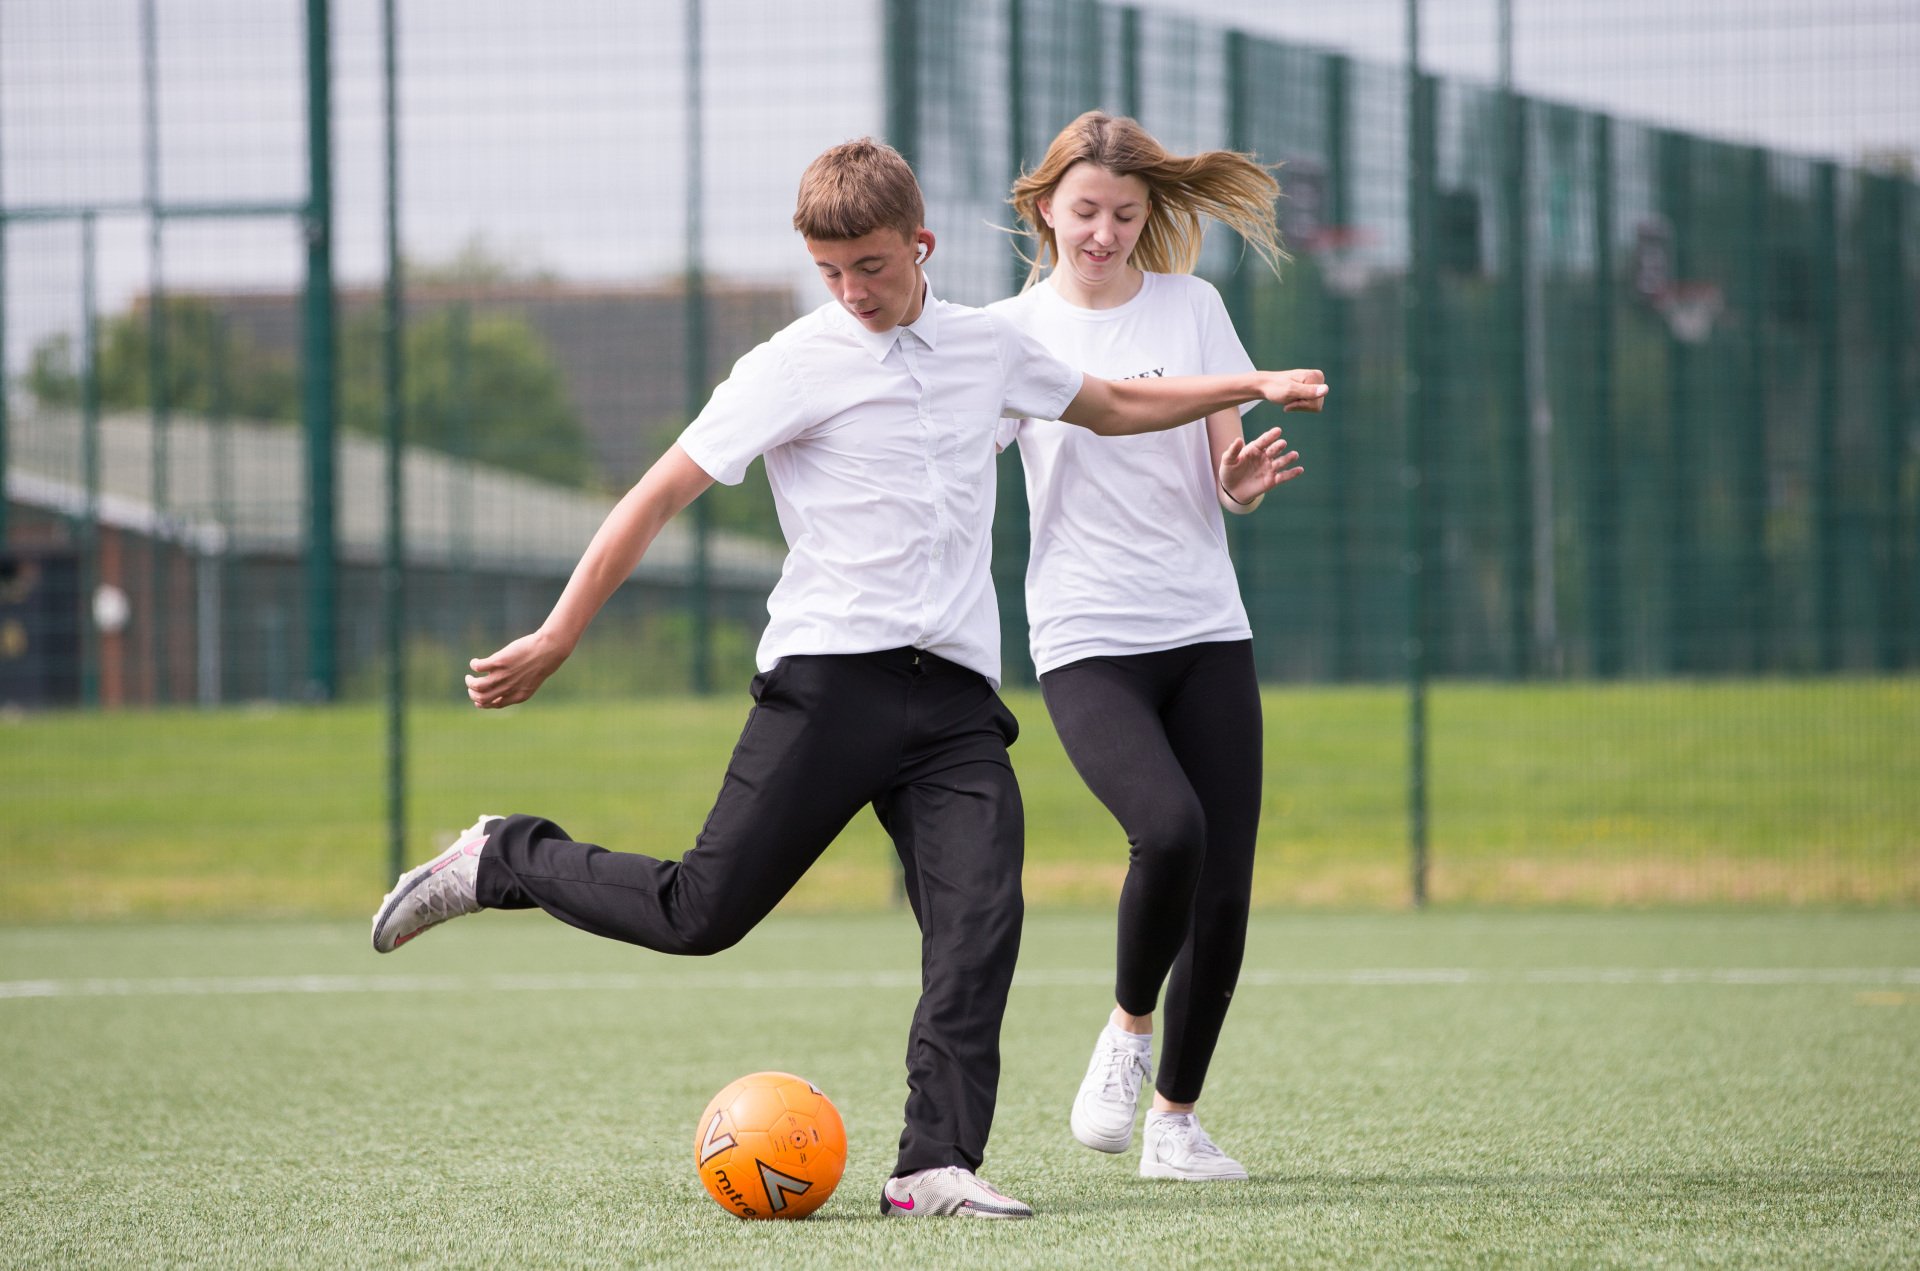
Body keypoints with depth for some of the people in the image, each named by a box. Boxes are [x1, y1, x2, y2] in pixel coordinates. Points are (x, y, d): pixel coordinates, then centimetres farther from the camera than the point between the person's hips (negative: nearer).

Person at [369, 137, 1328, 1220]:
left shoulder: (987, 347, 15)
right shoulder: (796, 367, -1)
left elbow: (1113, 407, 35)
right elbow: (663, 493, -2)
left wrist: (1249, 386, 34)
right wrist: (556, 641, -6)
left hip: (956, 694, 4)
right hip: (832, 677, -4)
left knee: (982, 920, -15)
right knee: (704, 911, -9)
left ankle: (937, 1169, -16)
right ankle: (503, 861, 14)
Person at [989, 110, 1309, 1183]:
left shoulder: (1192, 308, 7)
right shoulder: (1012, 331, 3)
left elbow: (1229, 477, 8)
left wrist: (1246, 480, -15)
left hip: (1206, 631, 3)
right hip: (1086, 641, -3)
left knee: (1224, 889, -3)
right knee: (1170, 826, -27)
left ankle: (1175, 1115, 15)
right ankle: (1129, 1026, -2)